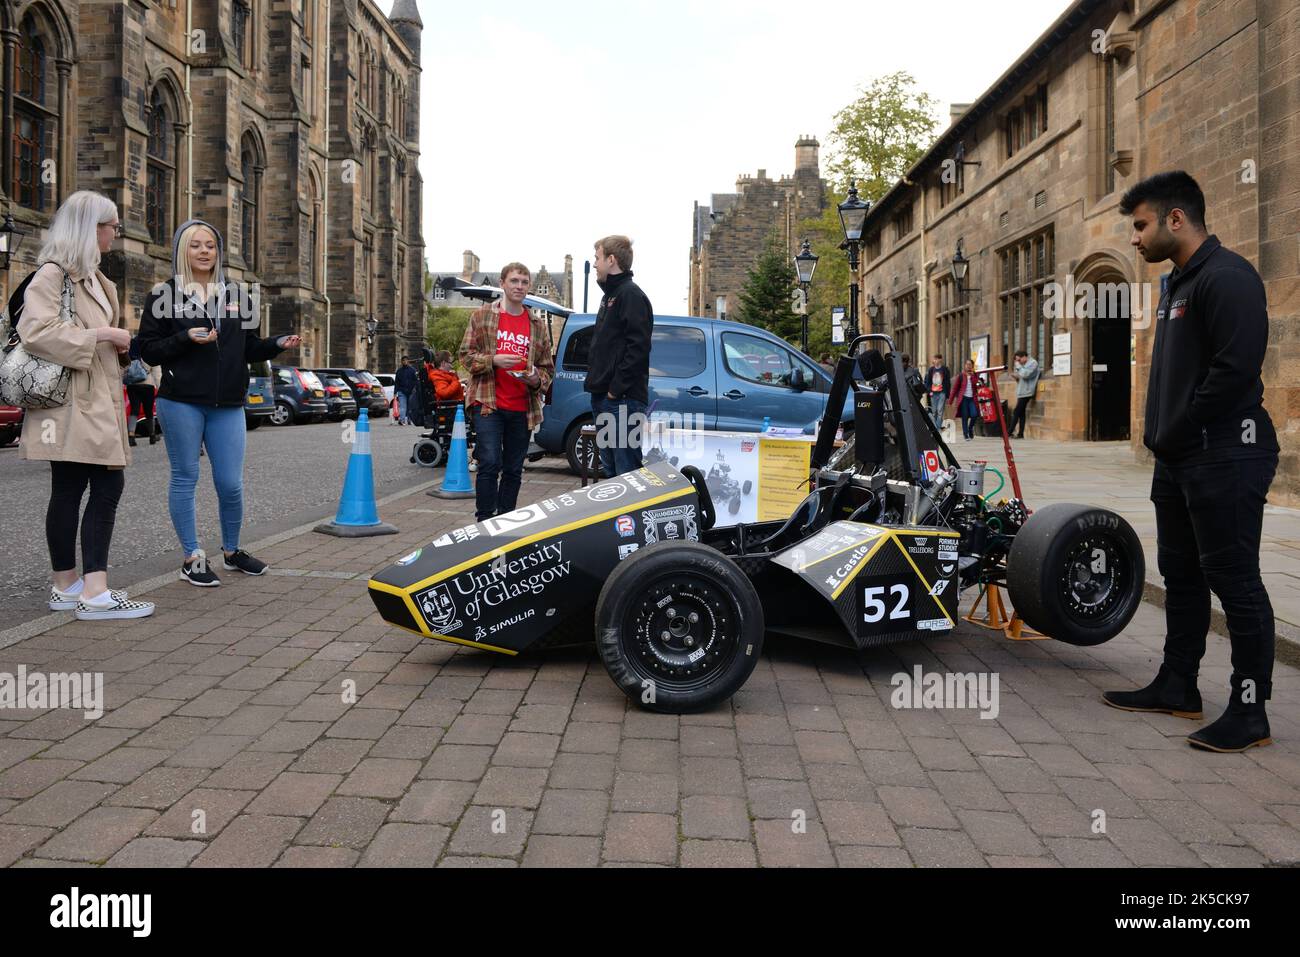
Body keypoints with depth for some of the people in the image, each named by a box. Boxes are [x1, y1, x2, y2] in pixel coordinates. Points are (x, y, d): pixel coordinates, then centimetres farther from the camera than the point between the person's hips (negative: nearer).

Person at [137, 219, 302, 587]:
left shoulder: (237, 295, 13)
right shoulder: (164, 295, 2)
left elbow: (249, 349, 16)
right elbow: (148, 349, -1)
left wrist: (278, 344, -3)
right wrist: (186, 339, -16)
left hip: (228, 406, 3)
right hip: (181, 403, -3)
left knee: (231, 483, 3)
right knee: (185, 478, 4)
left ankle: (232, 551, 24)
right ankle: (192, 557, 15)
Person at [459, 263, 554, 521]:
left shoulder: (538, 326, 13)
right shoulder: (481, 316, 5)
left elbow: (548, 368, 16)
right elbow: (465, 354, 3)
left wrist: (536, 379, -7)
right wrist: (494, 360, -14)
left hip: (523, 409, 4)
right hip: (488, 404, -3)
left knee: (513, 470, 8)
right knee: (490, 463, -13)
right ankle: (484, 521, -5)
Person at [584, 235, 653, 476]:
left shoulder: (631, 295, -10)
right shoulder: (609, 295, 22)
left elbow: (638, 347, -19)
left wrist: (616, 389, -19)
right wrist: (596, 382, 16)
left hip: (623, 400, -10)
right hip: (604, 397, 10)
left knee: (627, 471, -10)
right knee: (610, 469, 14)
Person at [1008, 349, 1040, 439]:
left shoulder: (1033, 363, -7)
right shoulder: (1024, 364, 20)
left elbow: (1025, 374, -20)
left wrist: (1018, 366, -8)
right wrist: (1015, 376, 4)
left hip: (1026, 392, -9)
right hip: (1021, 392, 9)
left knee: (1016, 412, -11)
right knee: (1021, 413, 6)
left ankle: (1009, 432, -10)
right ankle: (1020, 433, 6)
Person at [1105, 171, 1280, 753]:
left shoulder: (1227, 278, -14)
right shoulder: (1179, 283, 18)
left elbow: (1235, 370, -23)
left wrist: (1175, 435, -15)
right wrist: (1160, 437, 11)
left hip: (1225, 456, -10)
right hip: (1179, 459, 10)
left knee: (1233, 580, -4)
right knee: (1181, 575, 16)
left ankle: (1250, 711, 6)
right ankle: (1178, 687, 27)